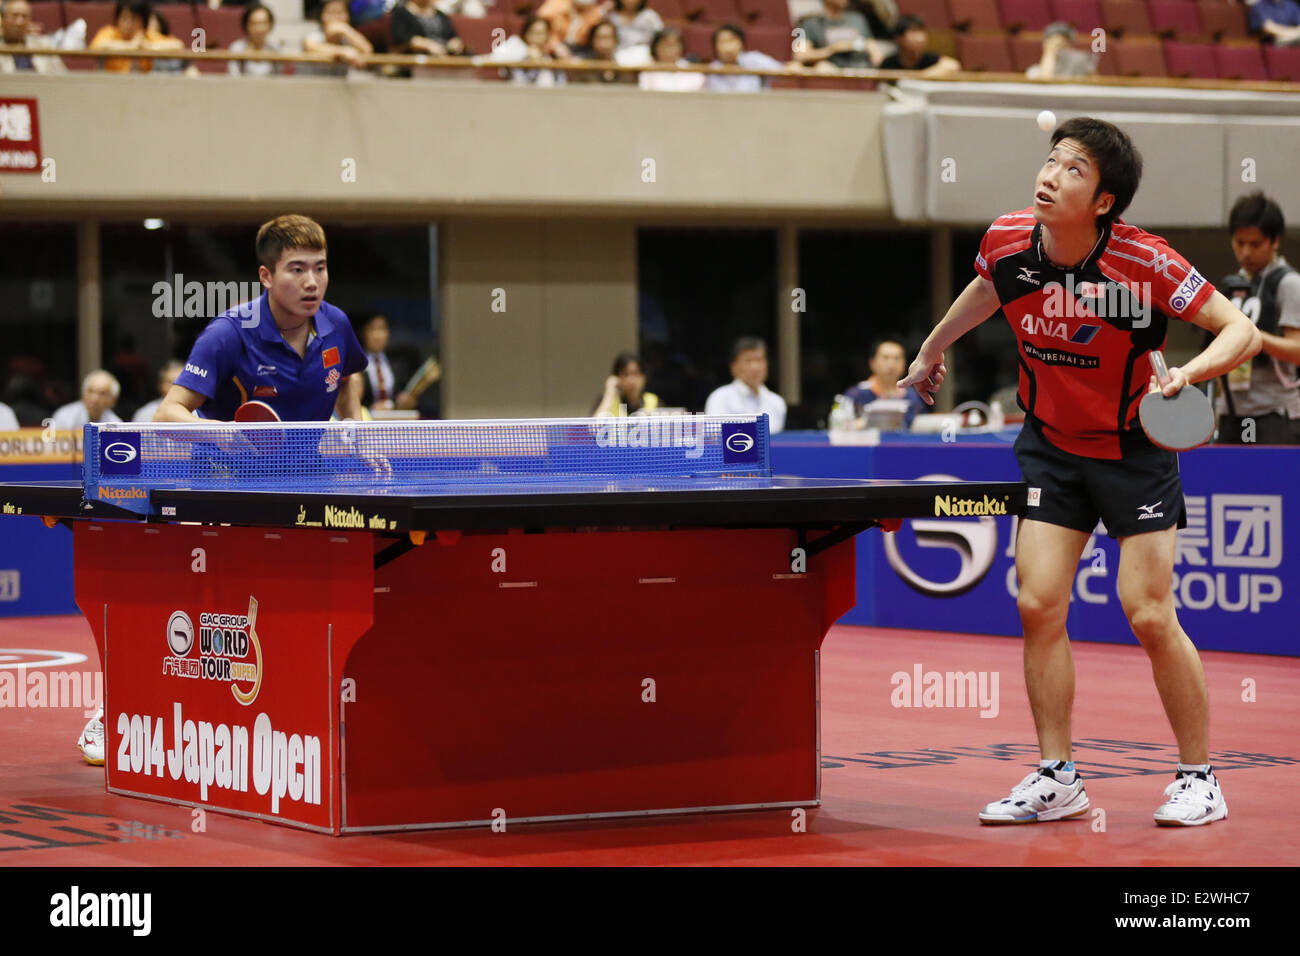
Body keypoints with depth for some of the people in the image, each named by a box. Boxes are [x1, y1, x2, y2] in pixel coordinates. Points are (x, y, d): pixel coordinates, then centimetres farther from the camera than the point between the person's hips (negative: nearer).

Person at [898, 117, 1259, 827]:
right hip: (1050, 444, 4)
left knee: (1149, 616, -7)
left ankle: (1198, 780, 8)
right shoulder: (1008, 242, -12)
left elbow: (1241, 331, -20)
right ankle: (1057, 780, 6)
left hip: (1134, 448, -4)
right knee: (1038, 605, -5)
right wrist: (934, 348, 27)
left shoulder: (1142, 262, -25)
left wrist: (1188, 372, -38)